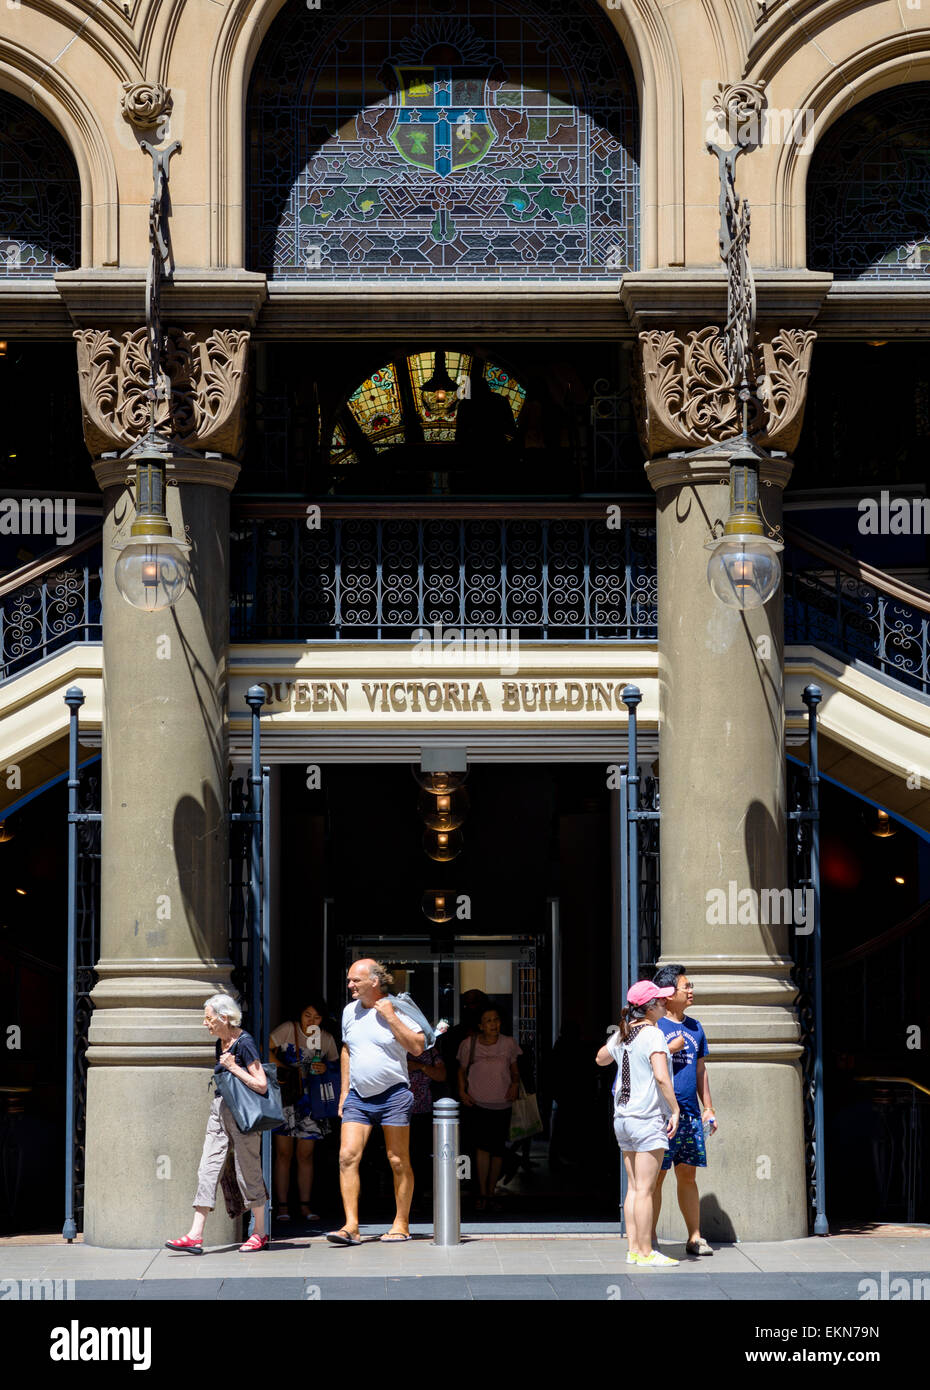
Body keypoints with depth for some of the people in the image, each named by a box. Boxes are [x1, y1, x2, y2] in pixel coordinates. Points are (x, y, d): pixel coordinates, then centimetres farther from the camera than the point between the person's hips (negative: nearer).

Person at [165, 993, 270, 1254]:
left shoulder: (244, 1043, -13)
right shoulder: (221, 1044, 12)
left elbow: (261, 1085, -18)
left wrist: (234, 1068, -17)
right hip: (220, 1110, 8)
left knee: (248, 1171, 1)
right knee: (208, 1169, 1)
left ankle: (260, 1233, 15)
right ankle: (195, 1236, -3)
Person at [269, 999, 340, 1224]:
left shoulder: (326, 1038, 6)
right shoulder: (288, 1030, -4)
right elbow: (266, 1049, -10)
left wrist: (326, 1069, -8)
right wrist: (285, 1068, -17)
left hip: (310, 1101, 2)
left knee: (306, 1155, 4)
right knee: (284, 1153, -1)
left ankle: (305, 1205, 9)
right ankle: (282, 1205, 3)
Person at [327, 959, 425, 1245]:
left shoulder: (397, 1009, -5)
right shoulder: (350, 1011, 11)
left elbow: (417, 1047, -14)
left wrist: (390, 1017, -17)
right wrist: (344, 1090, 18)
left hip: (393, 1095, -4)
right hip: (358, 1097, 4)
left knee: (398, 1162, 2)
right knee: (347, 1156, -10)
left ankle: (401, 1224, 12)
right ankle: (351, 1226, -11)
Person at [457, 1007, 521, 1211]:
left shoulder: (509, 1044, 1)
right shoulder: (469, 1044, -2)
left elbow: (514, 1069, 14)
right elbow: (462, 1070, 11)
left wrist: (515, 1084, -5)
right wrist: (462, 1091, -3)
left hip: (502, 1105, 2)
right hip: (477, 1103, -2)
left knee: (498, 1150, 6)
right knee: (482, 1146, -16)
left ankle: (491, 1193, 20)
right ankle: (482, 1194, -8)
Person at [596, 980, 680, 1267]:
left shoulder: (622, 1034, 10)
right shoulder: (653, 1034, -13)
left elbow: (601, 1059, 30)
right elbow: (661, 1077, -23)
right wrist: (675, 1110, -16)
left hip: (623, 1116, 8)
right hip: (648, 1117, -8)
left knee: (634, 1187, 12)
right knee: (645, 1189, -5)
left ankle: (634, 1249, 14)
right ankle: (645, 1252, -3)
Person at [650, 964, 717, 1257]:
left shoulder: (694, 1027, 15)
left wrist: (707, 1108, 17)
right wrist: (671, 1048, -14)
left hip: (690, 1113, 6)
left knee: (688, 1176, 9)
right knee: (656, 1176, -3)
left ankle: (695, 1237, 13)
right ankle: (649, 1240, 2)